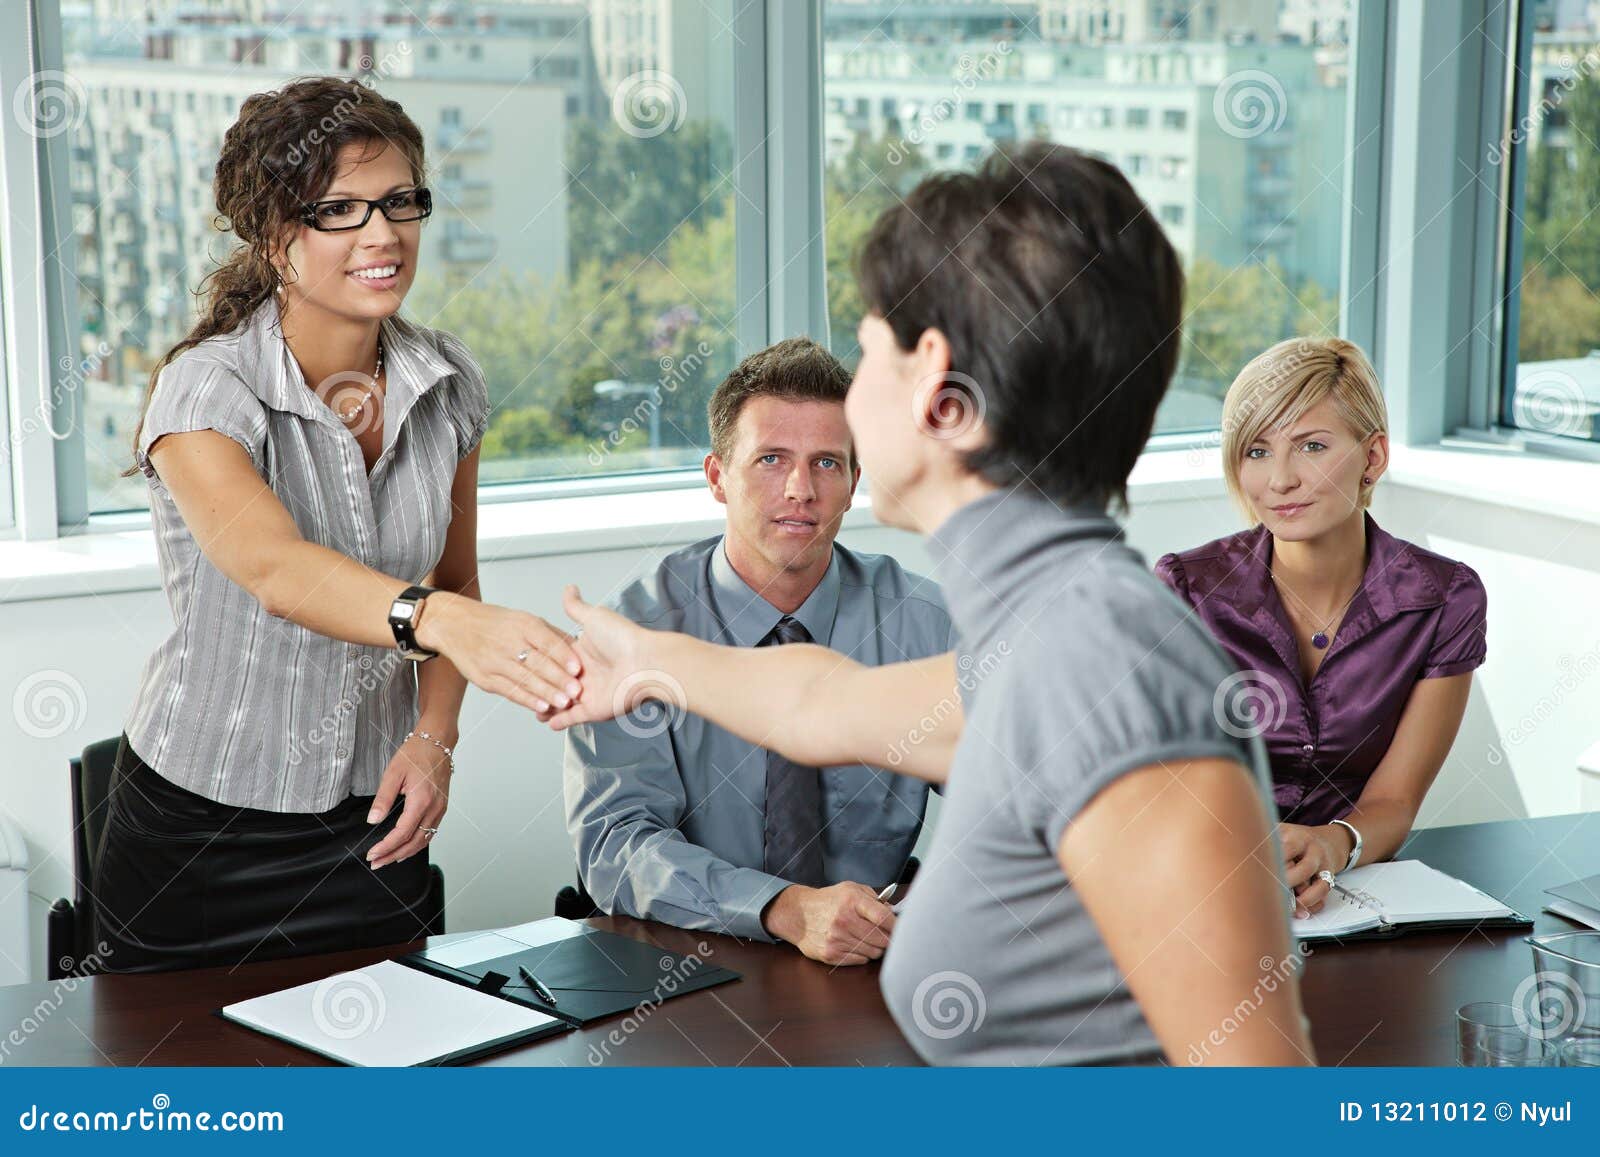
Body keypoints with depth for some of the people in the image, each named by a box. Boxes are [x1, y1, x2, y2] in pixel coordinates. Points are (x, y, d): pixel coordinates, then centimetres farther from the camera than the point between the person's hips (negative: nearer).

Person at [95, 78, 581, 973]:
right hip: (199, 833, -4)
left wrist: (434, 738, -8)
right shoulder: (205, 391, -20)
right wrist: (441, 619, -56)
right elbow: (275, 569, -39)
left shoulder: (446, 385, -3)